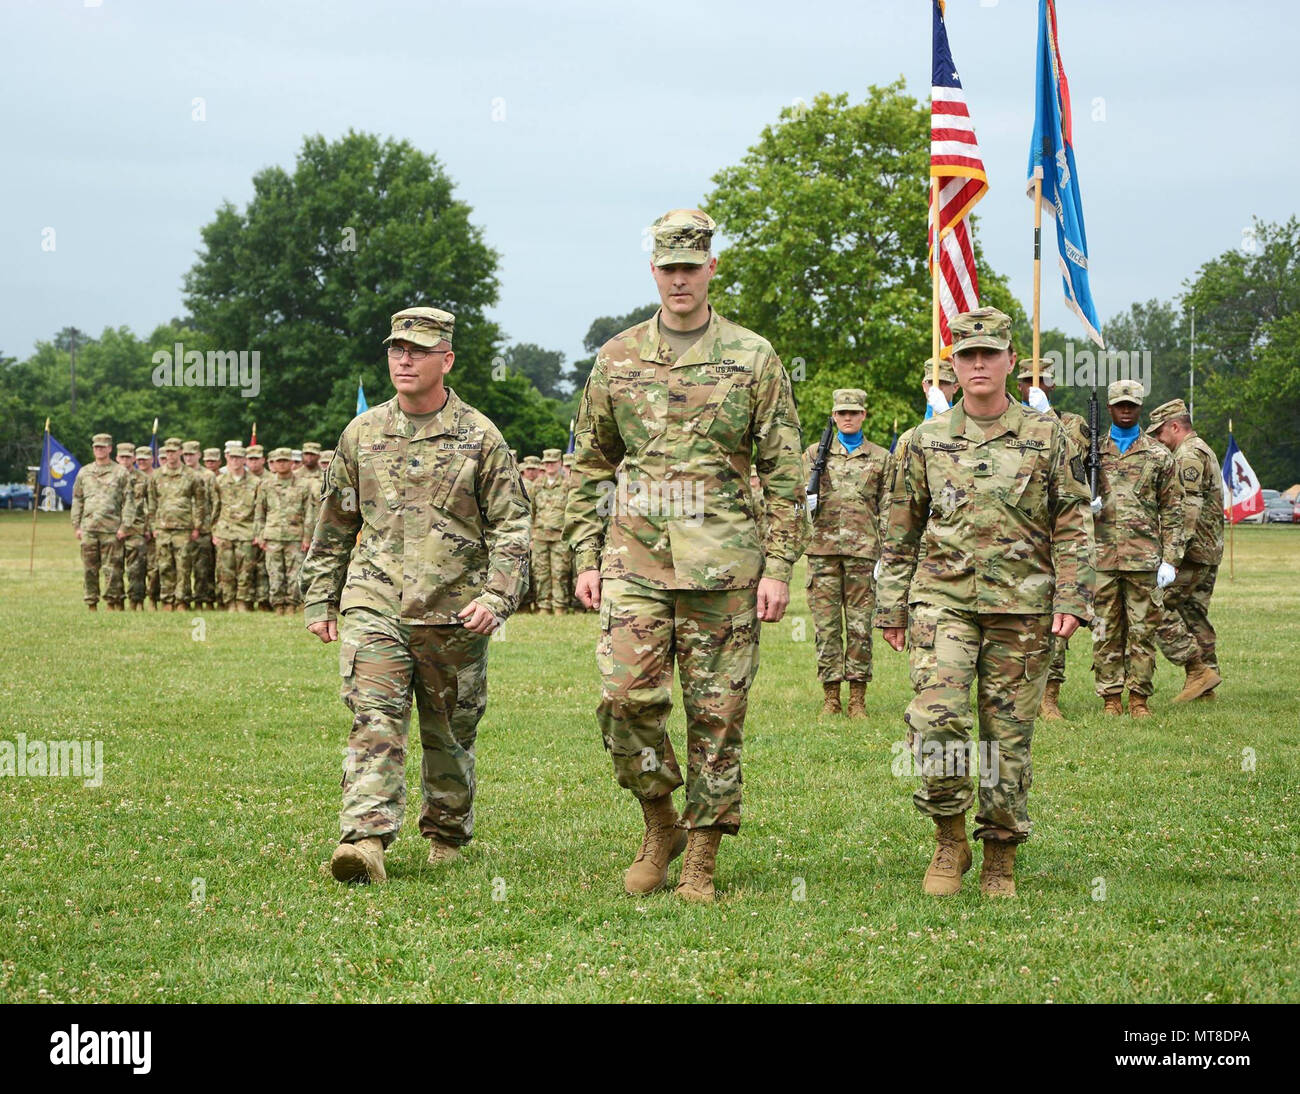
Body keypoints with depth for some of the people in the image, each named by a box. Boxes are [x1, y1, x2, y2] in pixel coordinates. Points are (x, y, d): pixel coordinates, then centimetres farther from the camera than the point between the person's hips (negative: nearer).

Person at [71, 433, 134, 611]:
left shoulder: (120, 473, 5)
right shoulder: (84, 473, 15)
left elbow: (129, 501, 1)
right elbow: (77, 500, 16)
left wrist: (124, 526, -7)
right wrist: (76, 526, 8)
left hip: (111, 529, -3)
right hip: (88, 528, 3)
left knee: (112, 569, -4)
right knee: (89, 569, 2)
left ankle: (112, 602, 3)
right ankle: (91, 605, 6)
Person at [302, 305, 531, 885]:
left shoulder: (479, 438, 0)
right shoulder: (361, 434, 9)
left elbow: (511, 527, -1)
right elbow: (333, 526, 18)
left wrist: (496, 598, -13)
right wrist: (320, 600, 15)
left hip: (453, 613, -1)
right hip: (374, 604, 1)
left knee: (450, 733, 10)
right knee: (374, 720, -15)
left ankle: (447, 835, 29)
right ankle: (366, 841, -24)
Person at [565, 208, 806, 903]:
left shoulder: (752, 358, 4)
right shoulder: (616, 359, 10)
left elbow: (783, 472, 4)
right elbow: (590, 465, 15)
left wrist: (779, 566, -3)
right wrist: (585, 558, 7)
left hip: (723, 563, -1)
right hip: (634, 558, 1)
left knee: (716, 713, 1)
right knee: (626, 695, -12)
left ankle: (701, 861, 10)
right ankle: (660, 823, 11)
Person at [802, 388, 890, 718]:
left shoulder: (880, 458, 11)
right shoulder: (815, 453, 12)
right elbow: (801, 499, 12)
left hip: (863, 549, 0)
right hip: (823, 547, 0)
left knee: (860, 624, -1)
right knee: (826, 624, -1)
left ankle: (858, 699, 4)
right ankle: (830, 697, 5)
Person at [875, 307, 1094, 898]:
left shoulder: (1045, 435, 4)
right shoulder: (927, 440, 7)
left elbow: (1073, 523, 5)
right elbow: (901, 530, 13)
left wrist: (1071, 598, -4)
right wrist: (890, 605, 11)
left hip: (1021, 608, 0)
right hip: (942, 600, 0)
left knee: (1009, 734, 3)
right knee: (937, 716, -18)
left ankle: (1000, 855, 17)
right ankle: (949, 839, -1)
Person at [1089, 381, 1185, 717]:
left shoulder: (1159, 455, 7)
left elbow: (1172, 512, 6)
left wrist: (1170, 560, -1)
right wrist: (1087, 507, -5)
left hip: (1144, 557, -1)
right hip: (1102, 556, 1)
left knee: (1143, 629, 0)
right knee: (1105, 630, 2)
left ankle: (1139, 697, 7)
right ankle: (1110, 697, 8)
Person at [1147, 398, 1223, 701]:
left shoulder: (1188, 455, -12)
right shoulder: (1205, 451, 22)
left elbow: (1189, 507, -22)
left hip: (1192, 551, -10)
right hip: (1210, 551, 10)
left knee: (1159, 608, -10)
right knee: (1195, 613, 11)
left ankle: (1199, 669, -12)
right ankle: (1205, 686, 11)